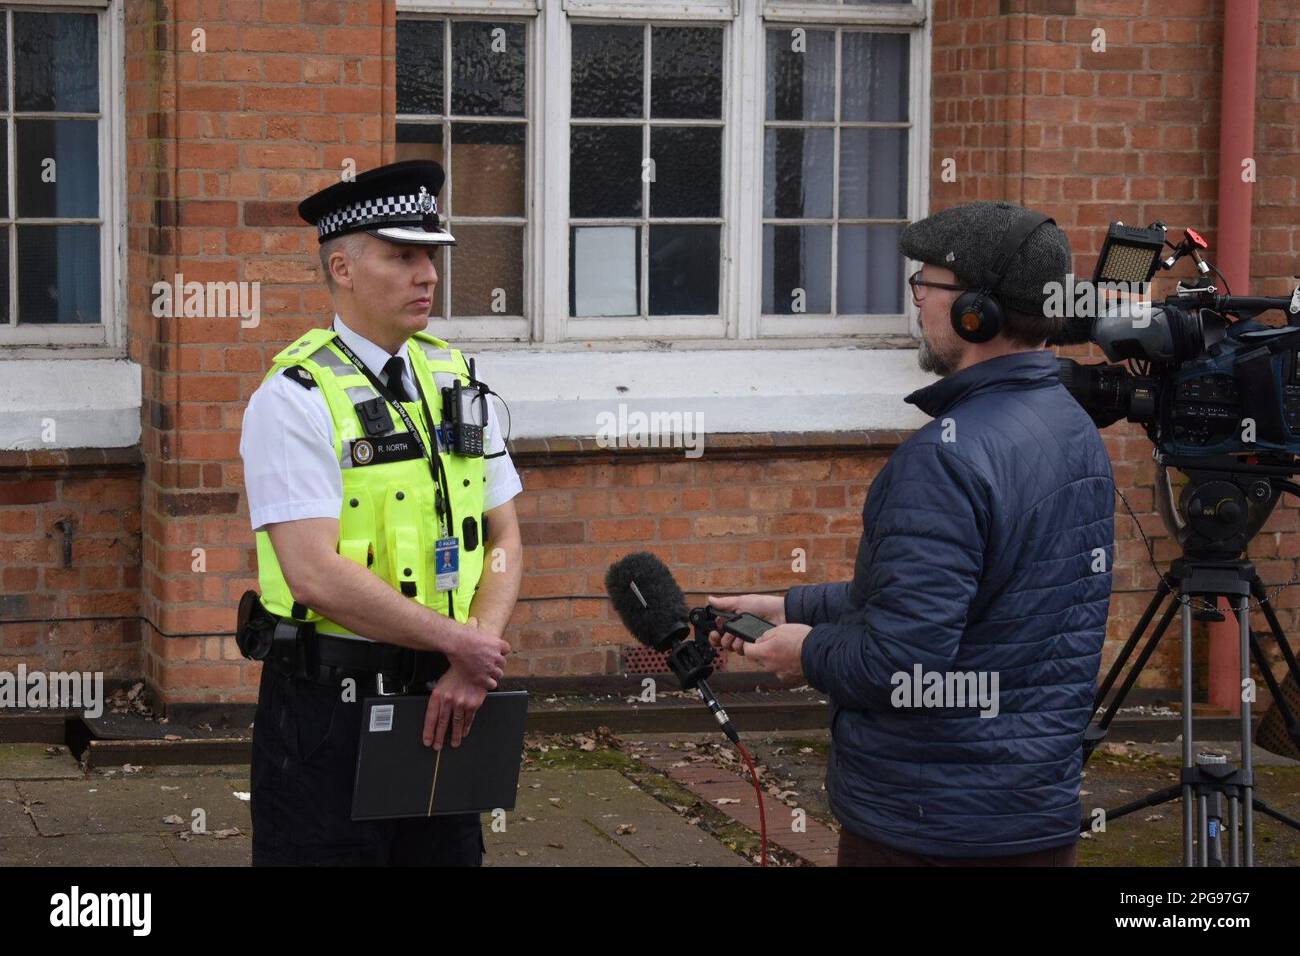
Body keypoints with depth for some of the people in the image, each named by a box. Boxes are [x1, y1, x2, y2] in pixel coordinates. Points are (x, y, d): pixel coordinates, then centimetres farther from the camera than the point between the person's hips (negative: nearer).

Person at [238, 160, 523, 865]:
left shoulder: (457, 381, 9)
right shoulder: (294, 398, -11)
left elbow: (504, 542, 9)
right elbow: (318, 576, -20)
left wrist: (474, 663, -8)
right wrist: (461, 642, -15)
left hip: (443, 702, 6)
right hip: (330, 707, -6)